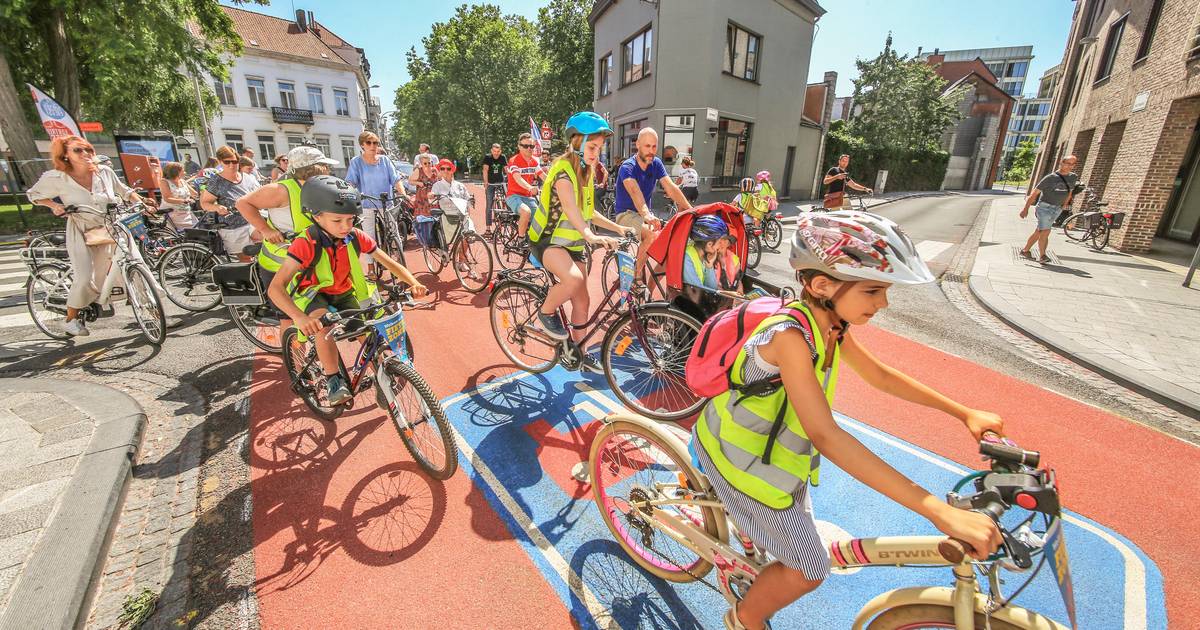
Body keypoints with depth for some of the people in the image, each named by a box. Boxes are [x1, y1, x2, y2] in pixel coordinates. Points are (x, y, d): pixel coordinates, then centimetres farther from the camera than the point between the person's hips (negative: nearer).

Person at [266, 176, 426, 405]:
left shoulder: (356, 237, -19)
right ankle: (333, 379, -15)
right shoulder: (306, 243, -30)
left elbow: (390, 263, -15)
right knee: (324, 324, -34)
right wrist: (300, 318, -52)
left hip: (344, 293, 4)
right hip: (313, 293, -3)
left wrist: (413, 283, -36)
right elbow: (275, 287, -35)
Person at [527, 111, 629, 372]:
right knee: (574, 279, -36)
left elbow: (588, 212, 15)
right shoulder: (563, 170, -19)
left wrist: (618, 228, 8)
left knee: (581, 300, 9)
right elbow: (570, 209, -36)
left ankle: (580, 352, 26)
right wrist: (591, 236, -52)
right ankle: (545, 313, -7)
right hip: (547, 240, -8)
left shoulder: (586, 171, 9)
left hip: (572, 243, 8)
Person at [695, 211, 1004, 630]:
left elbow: (881, 376, 8)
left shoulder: (830, 324, -7)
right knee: (807, 570, 10)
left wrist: (965, 413, 6)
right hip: (746, 461, -8)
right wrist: (940, 512, -44)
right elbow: (826, 436, -42)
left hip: (770, 445, 8)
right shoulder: (790, 335, -36)